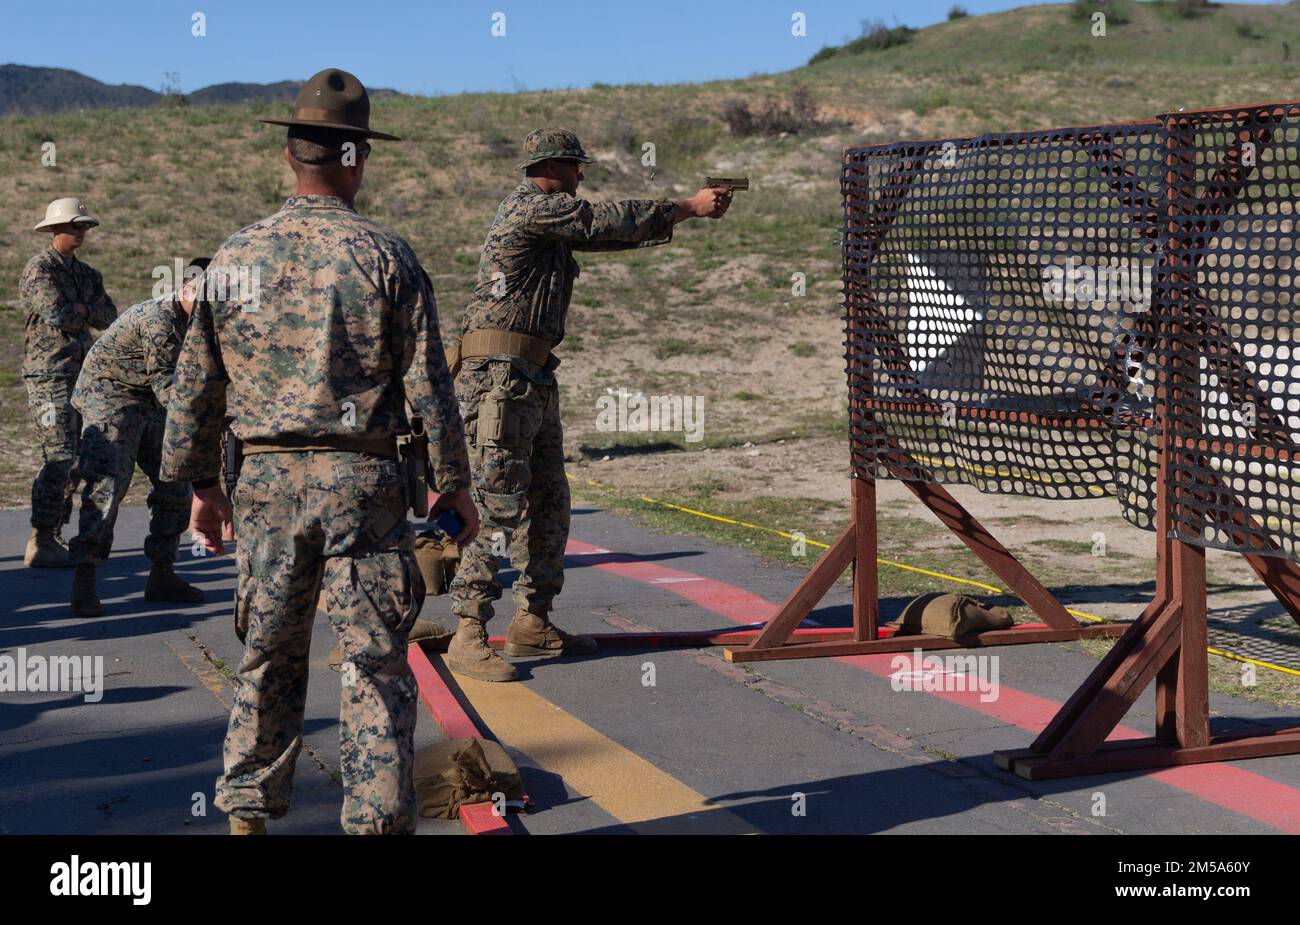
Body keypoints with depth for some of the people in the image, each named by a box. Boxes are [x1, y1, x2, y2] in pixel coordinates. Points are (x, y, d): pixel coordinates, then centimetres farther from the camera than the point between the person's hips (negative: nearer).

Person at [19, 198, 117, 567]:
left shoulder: (86, 274, 17)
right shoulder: (39, 268, -8)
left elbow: (108, 316, 4)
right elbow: (57, 315, -21)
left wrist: (80, 309, -12)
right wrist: (87, 313, -3)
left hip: (80, 375, 8)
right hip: (48, 374, -8)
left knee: (72, 459, 10)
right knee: (59, 457, -14)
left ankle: (54, 537, 18)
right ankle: (40, 544, -11)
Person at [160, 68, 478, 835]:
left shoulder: (236, 257, 5)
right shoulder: (385, 256, -6)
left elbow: (195, 385, 9)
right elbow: (429, 383, -6)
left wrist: (202, 484, 19)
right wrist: (455, 483, 4)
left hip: (268, 481, 4)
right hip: (360, 481, -3)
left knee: (270, 658, 15)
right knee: (378, 665, 2)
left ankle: (249, 813, 22)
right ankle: (378, 818, 0)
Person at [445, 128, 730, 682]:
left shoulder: (552, 220, 21)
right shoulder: (532, 205, -8)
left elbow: (612, 236, 22)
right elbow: (610, 221, -11)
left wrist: (688, 212, 15)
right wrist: (687, 207, -2)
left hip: (534, 381, 10)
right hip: (501, 377, -10)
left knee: (549, 505, 13)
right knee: (497, 508, -11)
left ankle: (533, 623, 22)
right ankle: (468, 638, -9)